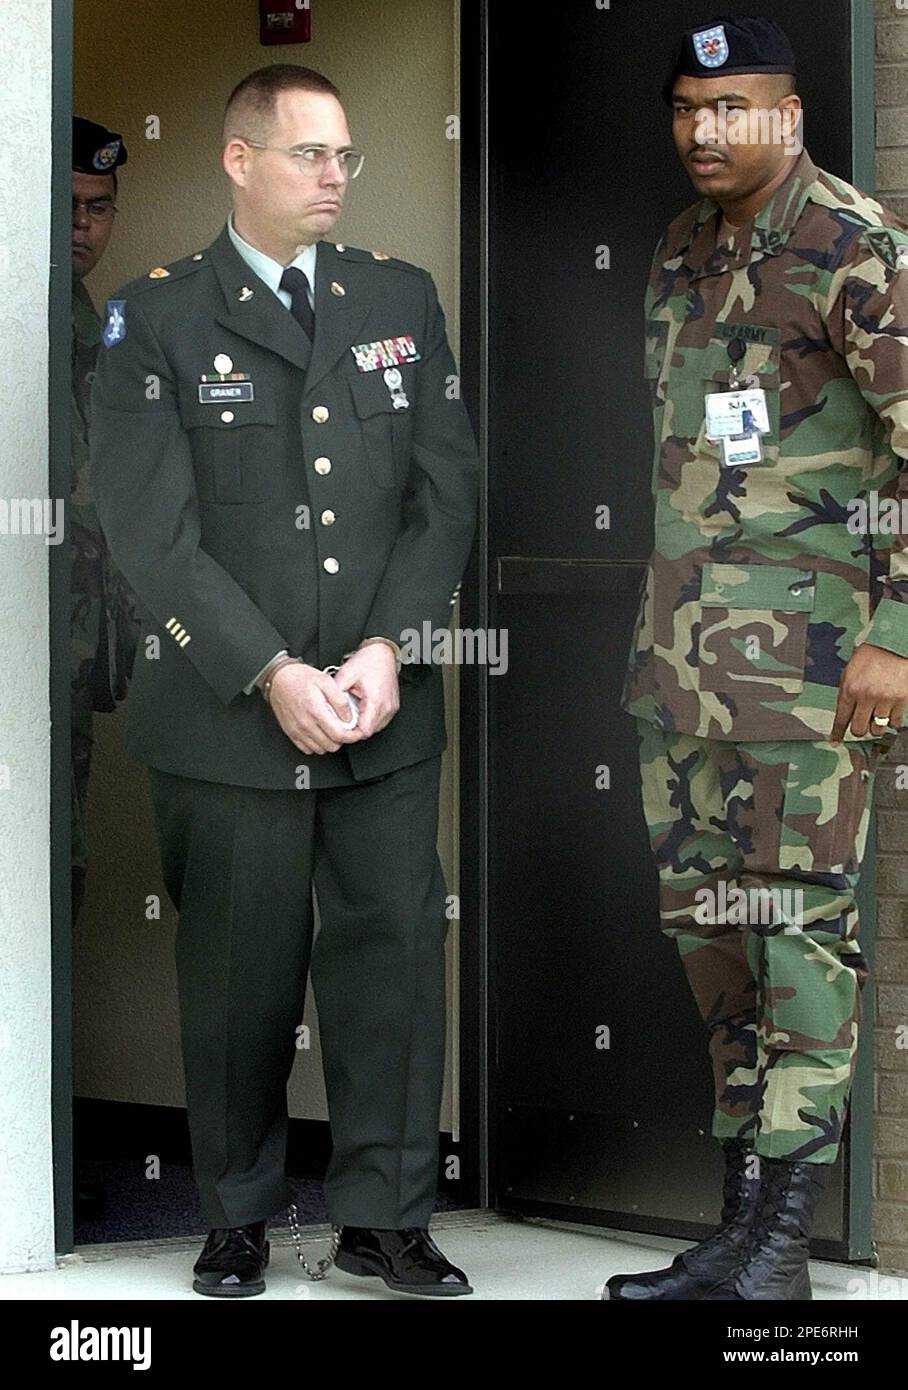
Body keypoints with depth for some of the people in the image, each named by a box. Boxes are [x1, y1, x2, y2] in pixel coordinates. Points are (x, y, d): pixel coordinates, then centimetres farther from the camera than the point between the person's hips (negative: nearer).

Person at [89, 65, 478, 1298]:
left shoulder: (403, 300, 11)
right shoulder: (155, 319, -1)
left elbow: (447, 492, 5)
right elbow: (154, 532, -8)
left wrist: (387, 652, -8)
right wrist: (274, 676, -14)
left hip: (384, 714, 3)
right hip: (228, 719, -3)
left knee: (396, 953, 2)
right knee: (239, 975, 5)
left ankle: (384, 1219, 13)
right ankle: (238, 1219, 19)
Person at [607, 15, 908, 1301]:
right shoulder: (682, 255, 16)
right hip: (683, 644, 8)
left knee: (798, 919, -6)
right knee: (709, 919, 10)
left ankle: (778, 1247, -1)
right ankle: (743, 1220, 18)